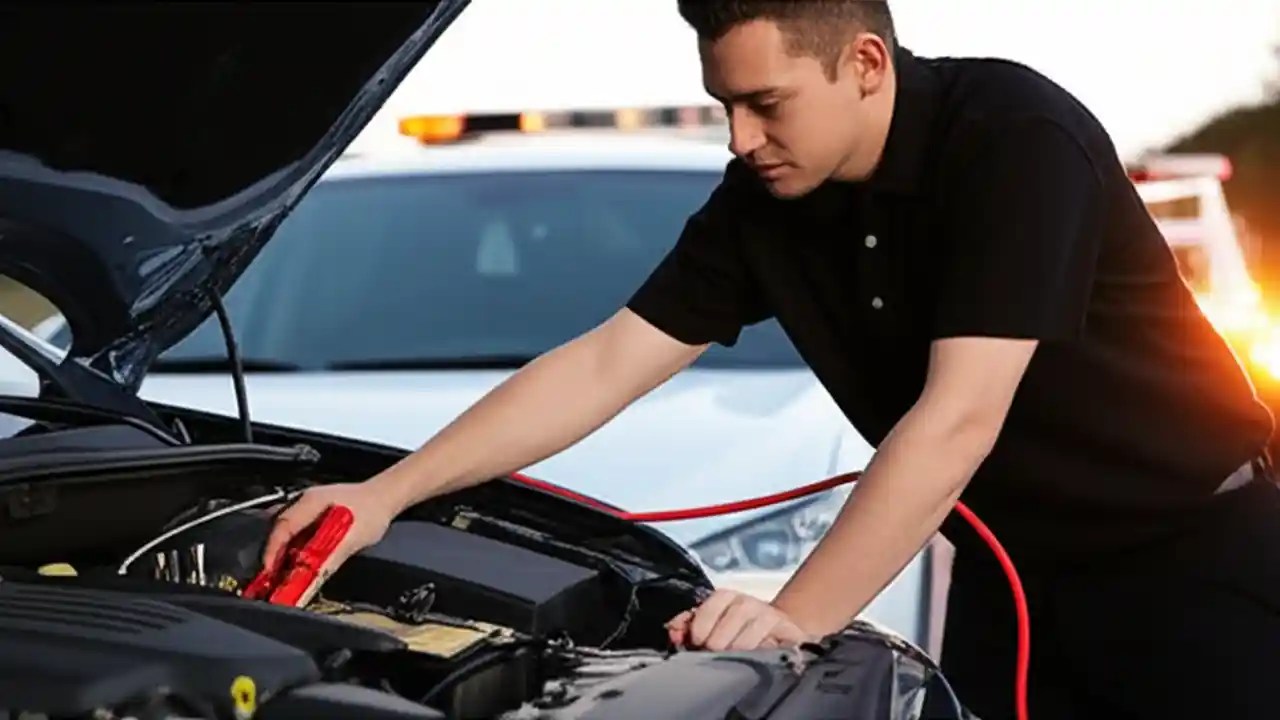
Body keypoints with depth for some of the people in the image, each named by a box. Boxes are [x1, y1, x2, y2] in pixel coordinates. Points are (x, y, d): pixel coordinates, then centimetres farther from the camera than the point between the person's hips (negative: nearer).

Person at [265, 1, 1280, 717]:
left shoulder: (1017, 136, -26)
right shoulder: (763, 204, -5)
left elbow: (958, 419, -32)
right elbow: (605, 365, -3)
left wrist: (796, 618, -35)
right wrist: (389, 492, -9)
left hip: (1188, 551, -6)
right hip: (1011, 566, 6)